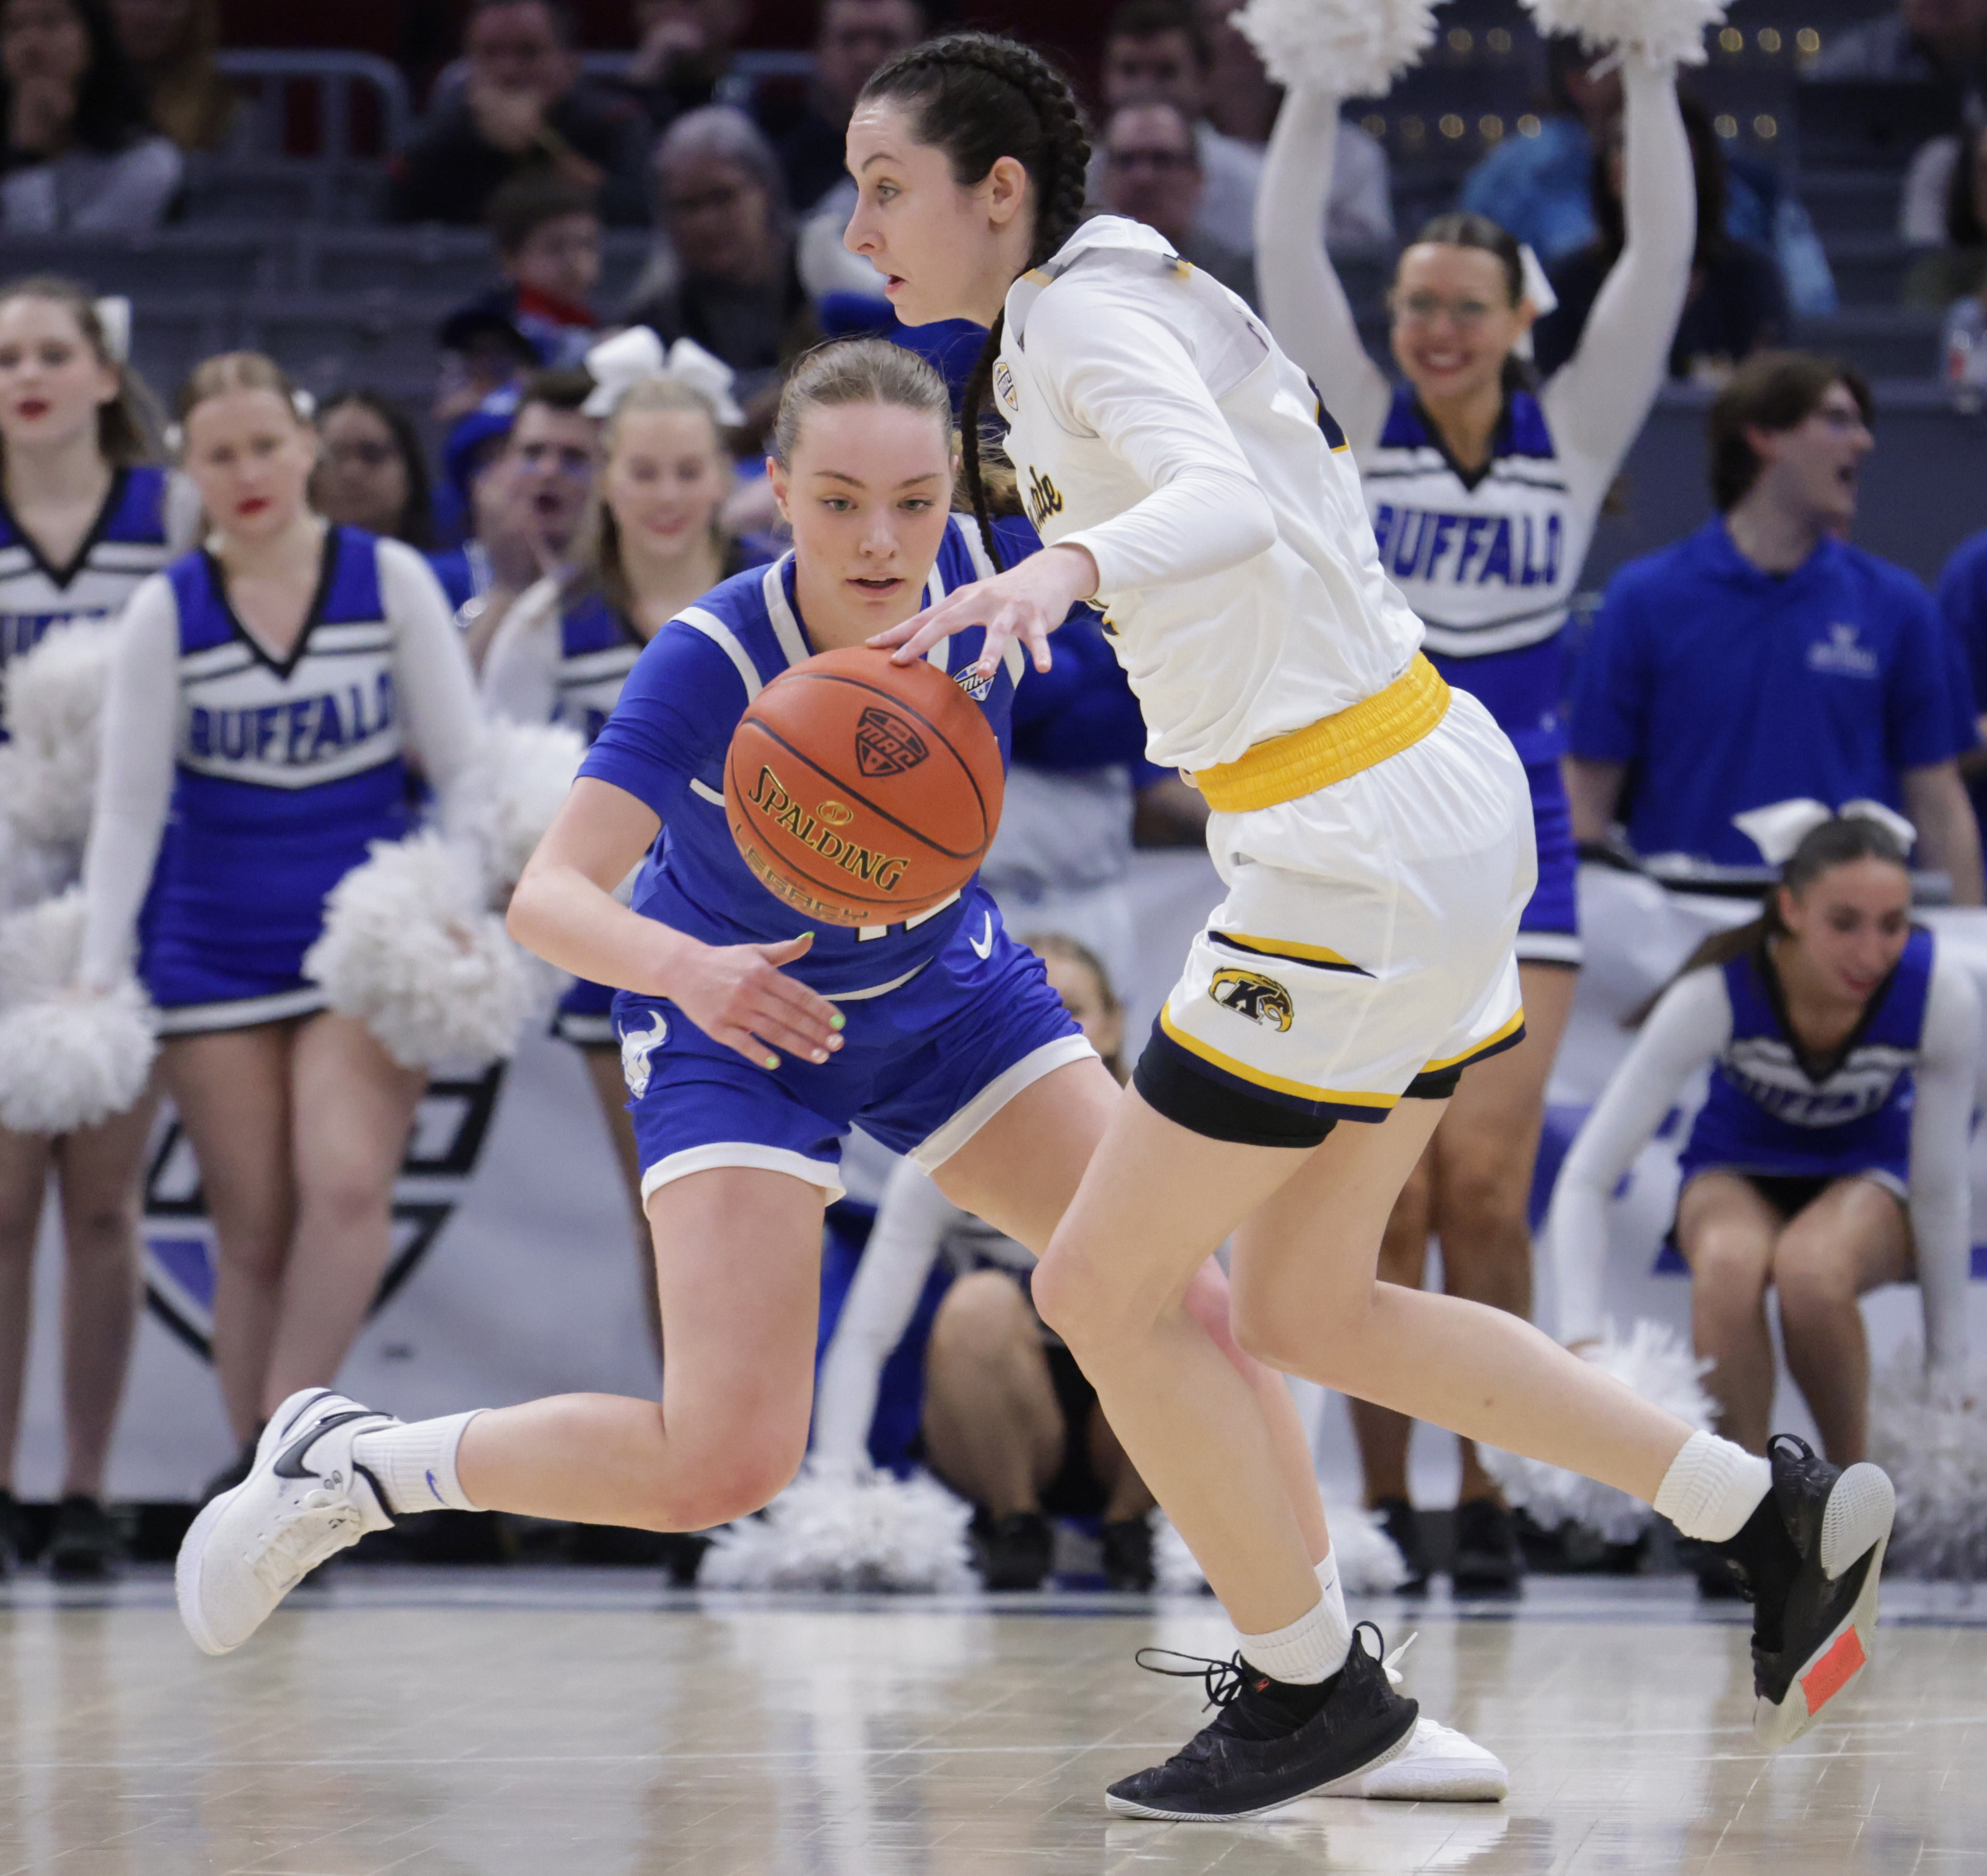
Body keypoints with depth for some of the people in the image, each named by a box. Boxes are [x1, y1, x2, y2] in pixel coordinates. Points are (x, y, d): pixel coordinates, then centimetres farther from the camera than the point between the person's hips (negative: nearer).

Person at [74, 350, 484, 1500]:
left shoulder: (390, 581, 0)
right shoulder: (167, 611, 1)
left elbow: (464, 760, 4)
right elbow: (129, 805, 2)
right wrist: (99, 972, -4)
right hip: (215, 957, 1)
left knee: (345, 1183, -22)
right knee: (255, 1232, 1)